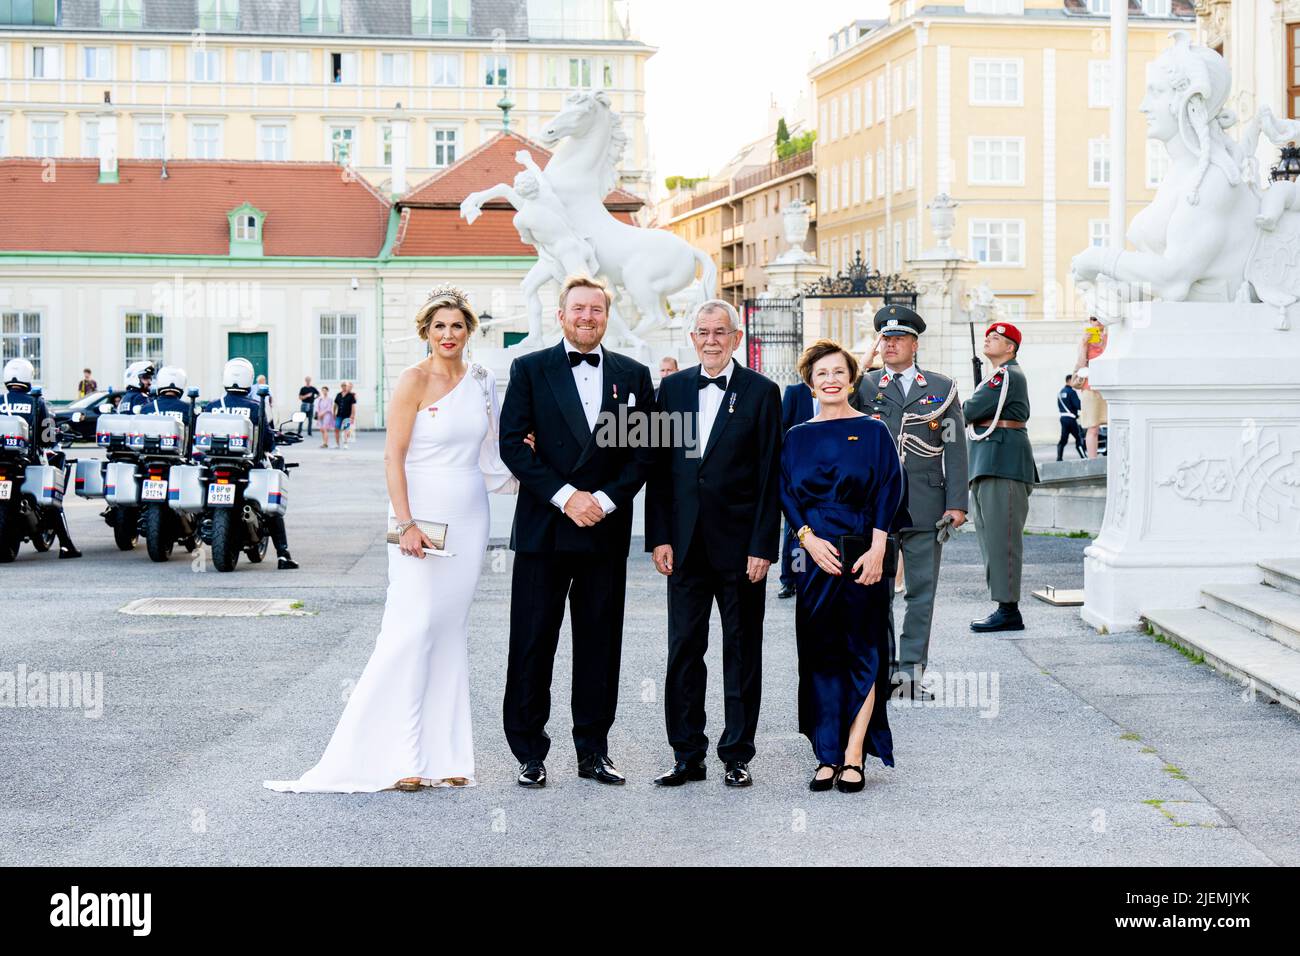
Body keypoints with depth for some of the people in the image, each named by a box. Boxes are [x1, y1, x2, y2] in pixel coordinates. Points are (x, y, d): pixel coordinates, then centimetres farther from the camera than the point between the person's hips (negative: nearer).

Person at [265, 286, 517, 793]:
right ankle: (400, 759, -6)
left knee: (452, 631, 8)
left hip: (469, 518, 6)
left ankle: (445, 756, 13)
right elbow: (393, 456, -12)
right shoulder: (414, 380, -8)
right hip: (424, 514, -6)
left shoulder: (482, 380, 10)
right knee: (413, 628, -10)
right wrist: (406, 522, -19)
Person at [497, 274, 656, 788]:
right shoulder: (530, 369, 3)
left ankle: (594, 751, 15)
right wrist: (565, 495, -13)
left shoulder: (633, 375, 9)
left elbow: (645, 450, 5)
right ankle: (529, 754, 9)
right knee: (532, 644, 0)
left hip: (606, 530, 2)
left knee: (600, 644, 7)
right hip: (543, 529, -2)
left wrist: (605, 499, -8)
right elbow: (512, 443, -4)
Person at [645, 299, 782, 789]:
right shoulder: (672, 388, 8)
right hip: (686, 544, 3)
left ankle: (737, 756, 14)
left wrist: (763, 546, -10)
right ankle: (687, 756, 14)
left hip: (740, 543, -3)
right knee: (683, 650, 6)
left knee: (742, 652, 6)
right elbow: (659, 468, 8)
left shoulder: (761, 392, -2)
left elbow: (770, 475, -5)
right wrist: (659, 537, 0)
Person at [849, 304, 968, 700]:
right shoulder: (863, 386, 8)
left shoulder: (941, 388, 8)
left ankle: (912, 670, 8)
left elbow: (955, 449, 5)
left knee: (921, 591, 3)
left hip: (925, 506, 0)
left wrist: (957, 503, -1)